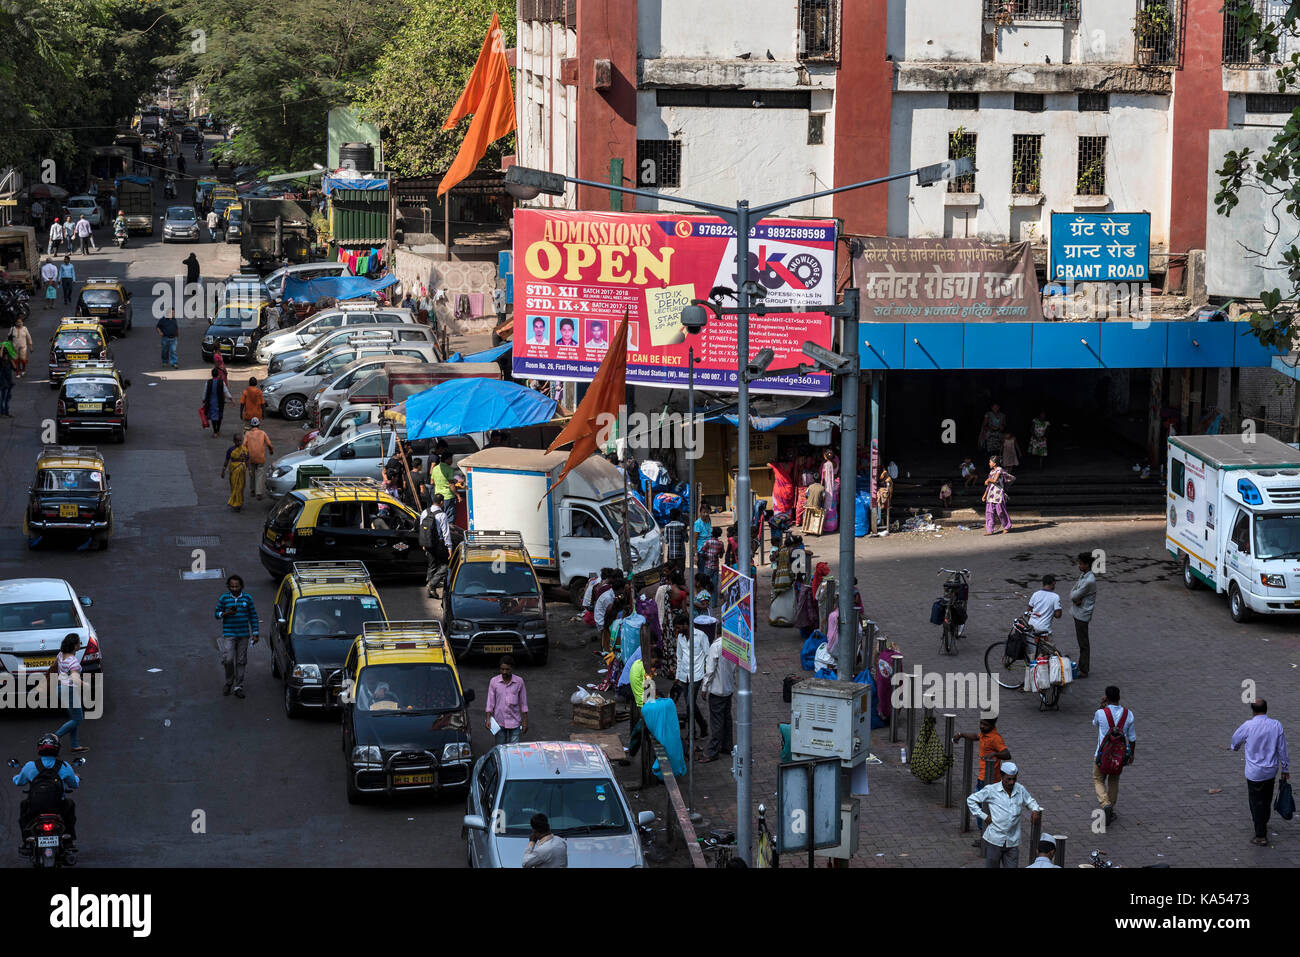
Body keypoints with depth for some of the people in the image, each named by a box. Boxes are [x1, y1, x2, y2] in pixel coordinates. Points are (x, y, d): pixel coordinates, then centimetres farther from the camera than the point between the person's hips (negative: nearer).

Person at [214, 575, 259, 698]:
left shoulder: (247, 598, 2)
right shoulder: (224, 598, -2)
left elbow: (253, 616, 7)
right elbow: (216, 614, 3)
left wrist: (255, 634, 3)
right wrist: (226, 613, -19)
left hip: (244, 635, 2)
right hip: (229, 635, -2)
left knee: (241, 661, 4)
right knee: (228, 659, -12)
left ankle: (238, 687, 11)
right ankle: (229, 683, 10)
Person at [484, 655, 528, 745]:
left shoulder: (519, 682, -5)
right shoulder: (494, 681, -5)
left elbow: (523, 703, 2)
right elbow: (490, 702, -1)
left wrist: (525, 721, 1)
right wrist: (488, 719, -8)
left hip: (514, 721, -1)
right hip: (499, 722, 1)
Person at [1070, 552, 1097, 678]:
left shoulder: (1089, 581, -24)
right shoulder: (1083, 575, 7)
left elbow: (1075, 596, -23)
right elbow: (1073, 592, 9)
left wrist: (1074, 594, -2)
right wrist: (1076, 598, -10)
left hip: (1083, 614, -10)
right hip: (1077, 613, 10)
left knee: (1083, 643, -2)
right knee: (1081, 641, 18)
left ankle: (1083, 671, 5)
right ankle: (1081, 666, 29)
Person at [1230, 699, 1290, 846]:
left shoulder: (1249, 726, -19)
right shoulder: (1276, 725, -10)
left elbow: (1236, 738, 3)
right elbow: (1282, 750, -2)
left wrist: (1236, 746, 28)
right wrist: (1285, 769, 10)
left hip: (1254, 772, -4)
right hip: (1271, 770, 4)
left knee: (1256, 802, 5)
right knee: (1266, 799, 24)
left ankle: (1261, 836, 8)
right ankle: (1263, 822, 46)